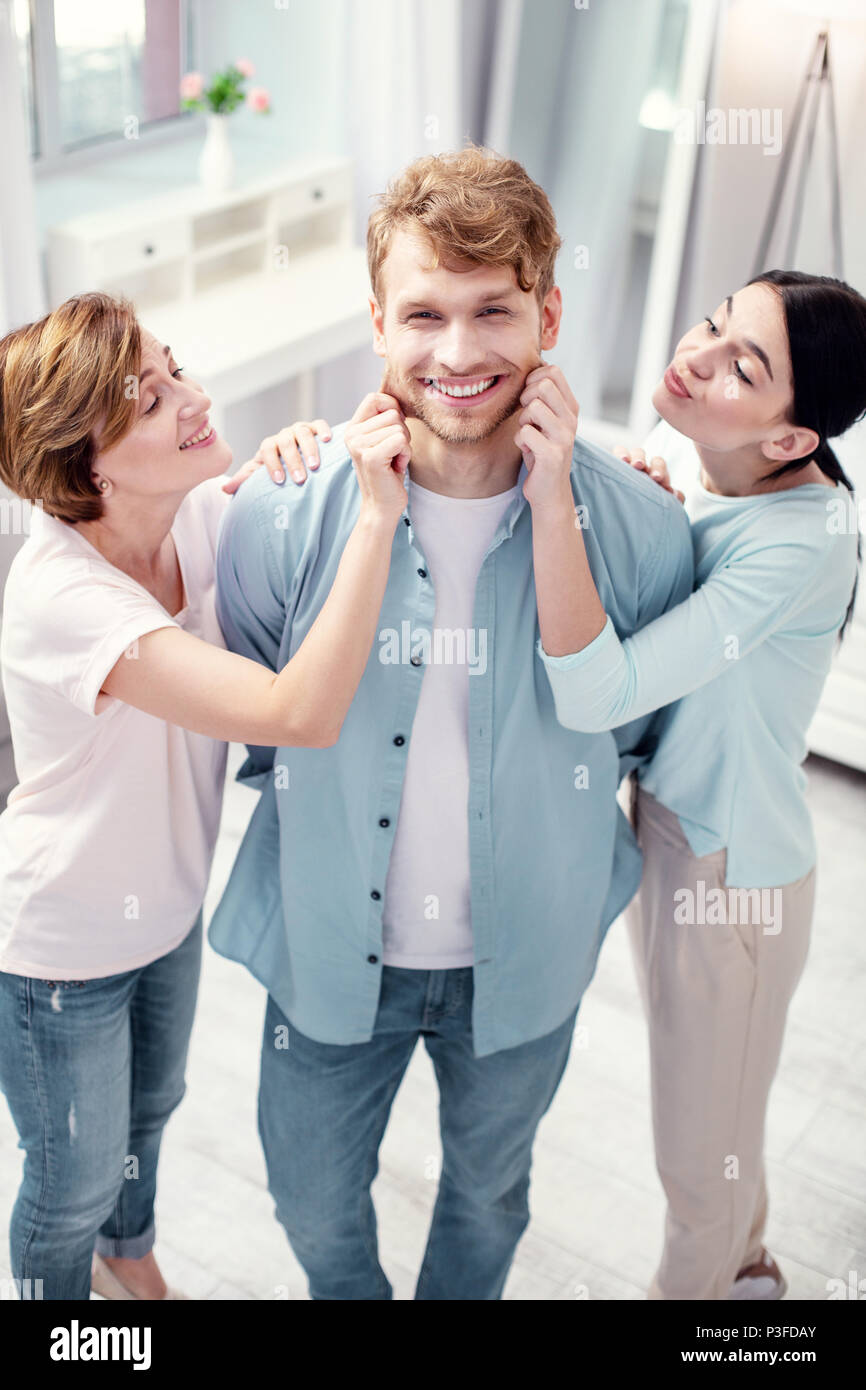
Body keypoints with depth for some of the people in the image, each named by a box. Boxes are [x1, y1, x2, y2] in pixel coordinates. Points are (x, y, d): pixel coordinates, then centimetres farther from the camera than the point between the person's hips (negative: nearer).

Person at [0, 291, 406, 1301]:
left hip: (167, 905, 7)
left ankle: (129, 1259, 63)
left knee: (149, 1110, 33)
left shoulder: (197, 512, -15)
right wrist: (377, 511, -43)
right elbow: (301, 713, -45)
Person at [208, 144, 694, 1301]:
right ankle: (350, 1294, 58)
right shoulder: (284, 514, -19)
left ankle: (460, 1295, 61)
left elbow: (646, 725, -2)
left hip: (525, 957, 0)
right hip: (329, 947, 1)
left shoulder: (638, 523, -20)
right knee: (315, 1206, 24)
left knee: (488, 1190, 28)